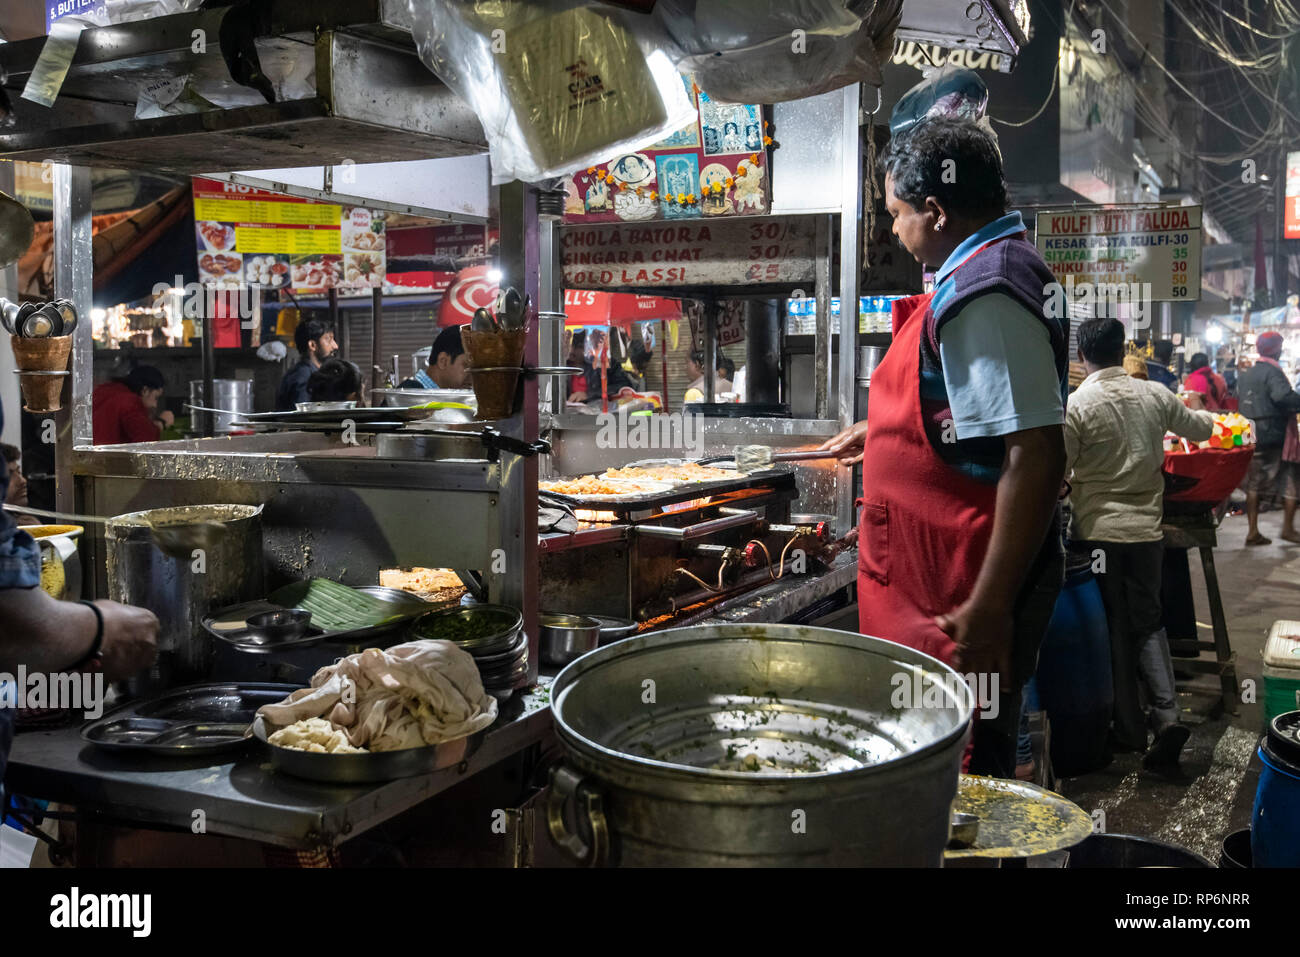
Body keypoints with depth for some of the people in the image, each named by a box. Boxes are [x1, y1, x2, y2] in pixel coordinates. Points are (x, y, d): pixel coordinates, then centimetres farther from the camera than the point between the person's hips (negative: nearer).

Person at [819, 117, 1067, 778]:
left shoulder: (983, 294, -21)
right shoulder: (1005, 266, 13)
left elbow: (1036, 455, -28)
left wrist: (990, 606, -28)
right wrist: (882, 433, 38)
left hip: (965, 595, -11)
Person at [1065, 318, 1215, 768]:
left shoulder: (1076, 404, -13)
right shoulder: (1155, 395, 0)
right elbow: (1200, 429, 17)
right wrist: (1215, 418, 40)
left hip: (1098, 532, -3)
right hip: (1146, 528, 3)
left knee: (1113, 629, 8)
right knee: (1148, 621, 15)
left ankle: (1129, 727, 14)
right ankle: (1166, 712, -2)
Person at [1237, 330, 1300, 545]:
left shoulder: (1244, 375, 12)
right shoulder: (1273, 372, -13)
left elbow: (1238, 401, 19)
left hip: (1251, 437, 7)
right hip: (1275, 437, -7)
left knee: (1253, 483, 10)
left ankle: (1253, 531, 9)